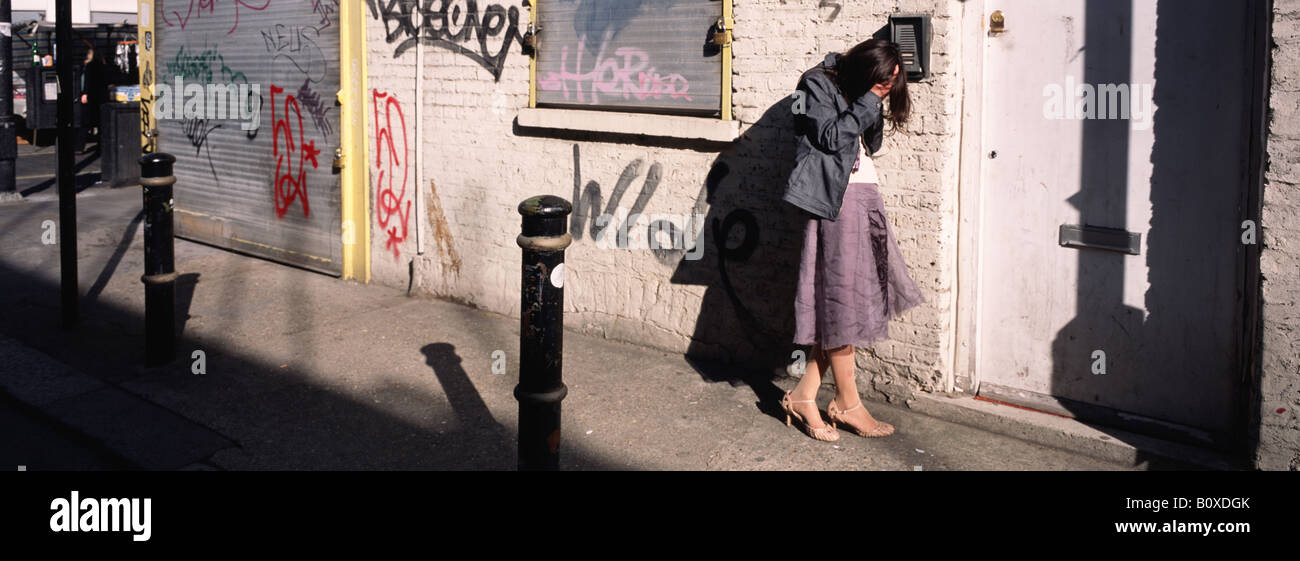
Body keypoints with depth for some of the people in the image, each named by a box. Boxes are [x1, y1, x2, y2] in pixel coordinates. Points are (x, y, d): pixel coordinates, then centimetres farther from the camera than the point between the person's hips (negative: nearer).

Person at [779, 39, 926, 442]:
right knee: (840, 295, -4)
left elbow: (872, 145, 17)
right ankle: (847, 403, 6)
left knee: (856, 299, 3)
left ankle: (804, 394, 8)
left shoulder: (864, 91, 17)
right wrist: (868, 102, -13)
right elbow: (831, 137, -14)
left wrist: (878, 105, 5)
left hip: (865, 194, 8)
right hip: (835, 198, -8)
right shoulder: (818, 84, -4)